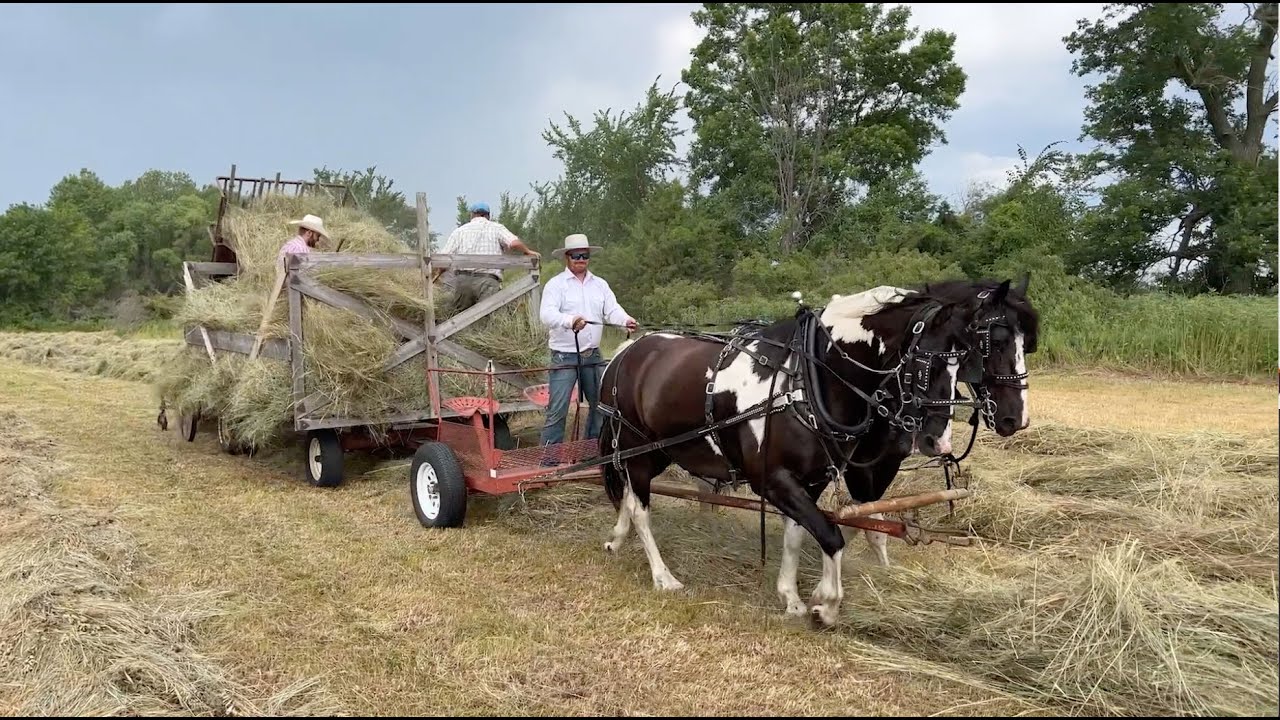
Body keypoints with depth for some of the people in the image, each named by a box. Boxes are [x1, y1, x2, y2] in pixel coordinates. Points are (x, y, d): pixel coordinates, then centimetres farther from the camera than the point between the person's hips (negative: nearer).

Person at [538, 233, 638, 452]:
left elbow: (612, 310, -1)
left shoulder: (600, 284, 11)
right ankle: (548, 457, 1)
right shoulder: (556, 284, -5)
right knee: (557, 410, -6)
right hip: (564, 355, -5)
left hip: (593, 355, 5)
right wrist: (570, 321, -39)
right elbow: (547, 314, -19)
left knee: (600, 405, 13)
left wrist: (626, 320, -24)